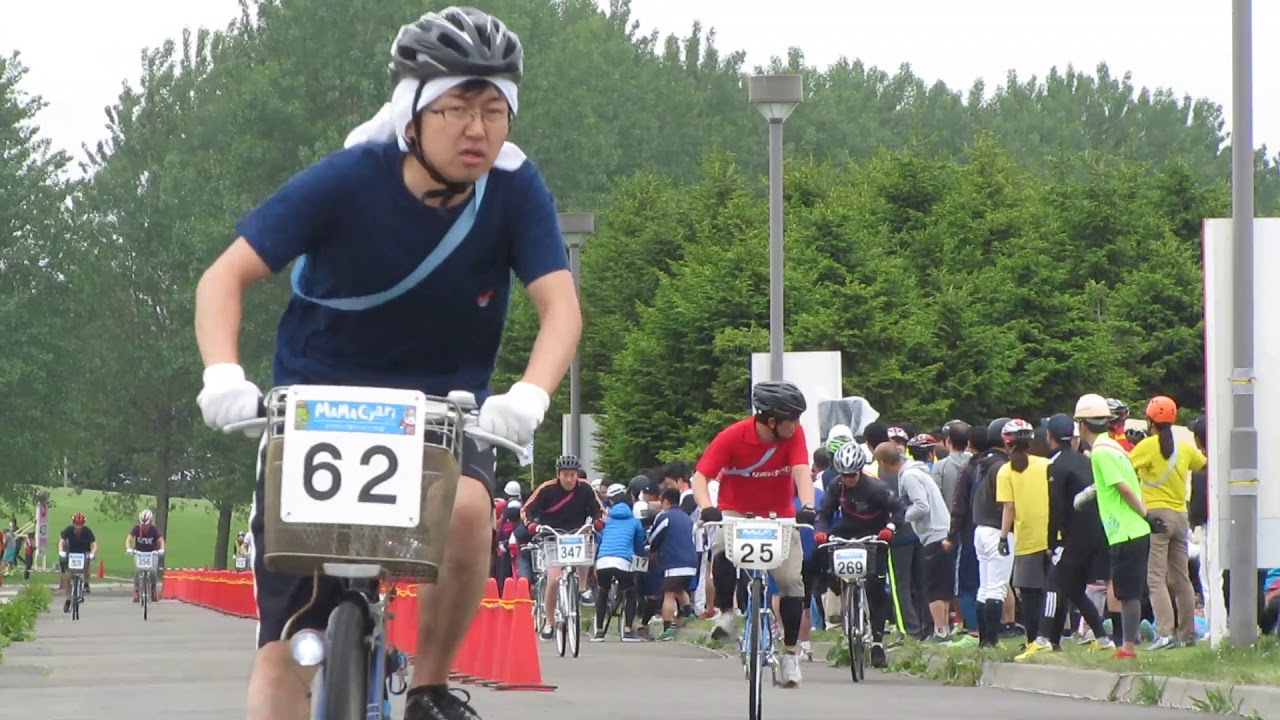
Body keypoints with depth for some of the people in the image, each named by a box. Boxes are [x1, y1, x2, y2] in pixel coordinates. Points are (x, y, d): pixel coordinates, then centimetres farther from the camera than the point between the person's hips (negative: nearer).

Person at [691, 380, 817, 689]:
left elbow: (801, 471, -27)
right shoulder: (733, 436, -21)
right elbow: (700, 476, -23)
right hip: (737, 512, -2)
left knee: (791, 580, -10)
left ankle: (790, 653, 5)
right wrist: (707, 508, -42)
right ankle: (725, 611, -9)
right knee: (723, 551, -34)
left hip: (779, 515, 2)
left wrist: (807, 506, -45)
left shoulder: (794, 434, -15)